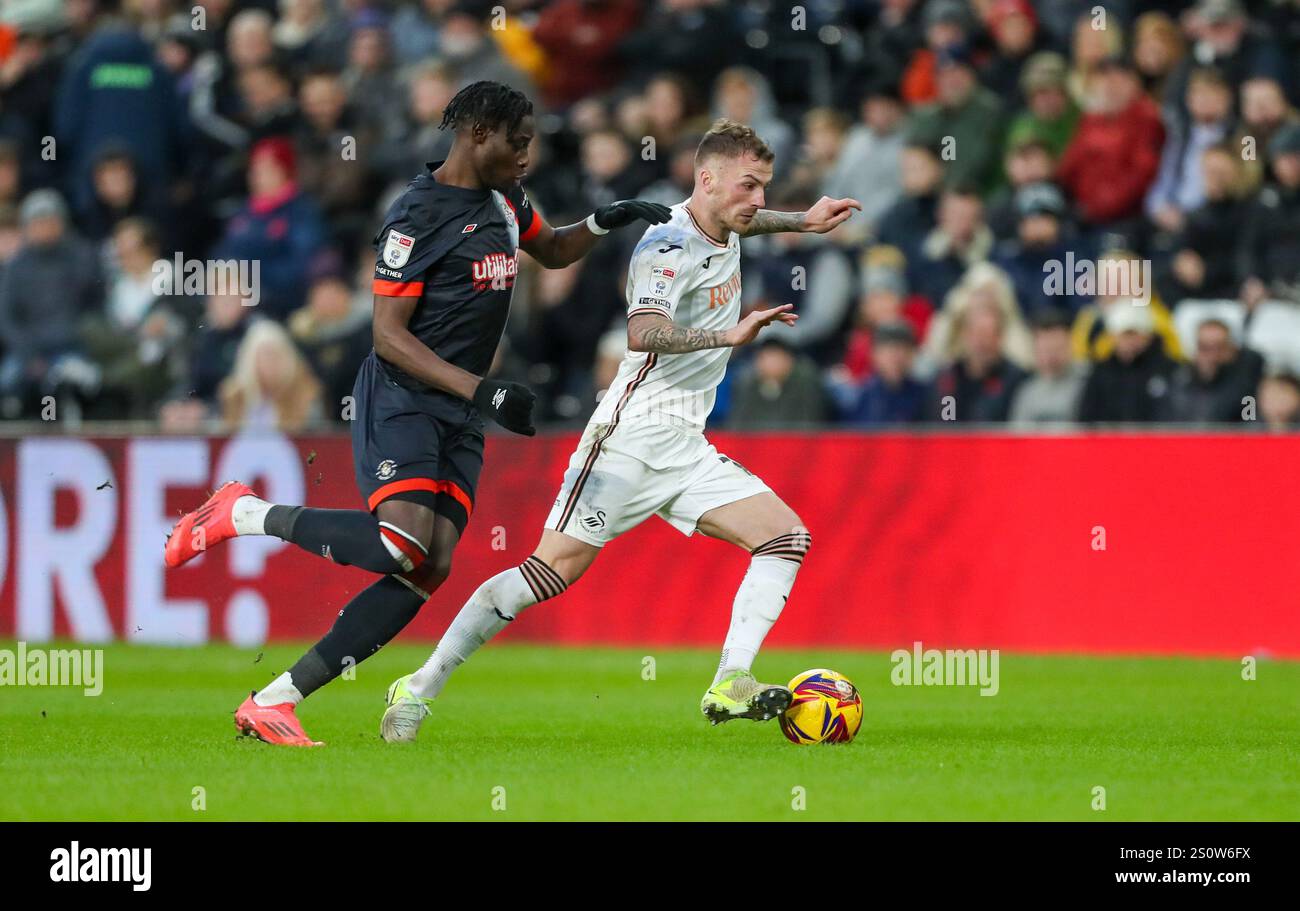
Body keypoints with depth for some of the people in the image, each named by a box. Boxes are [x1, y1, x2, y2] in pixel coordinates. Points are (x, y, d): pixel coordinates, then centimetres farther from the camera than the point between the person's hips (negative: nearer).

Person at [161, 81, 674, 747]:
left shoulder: (502, 201, 13)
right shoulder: (419, 215, -13)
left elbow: (553, 252, 34)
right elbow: (389, 334, -16)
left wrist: (603, 223, 13)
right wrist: (479, 389, -24)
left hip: (459, 419, 8)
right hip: (400, 400, -8)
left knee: (431, 569, -8)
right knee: (404, 545, -29)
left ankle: (273, 702, -6)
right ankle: (246, 513, -7)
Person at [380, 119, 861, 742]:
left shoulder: (721, 231, 12)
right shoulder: (669, 246, -16)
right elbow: (642, 332, -36)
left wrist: (803, 221, 34)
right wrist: (728, 335, -45)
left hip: (685, 446, 9)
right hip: (632, 434, -9)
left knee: (786, 535, -4)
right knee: (559, 564, -16)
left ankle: (729, 687, -12)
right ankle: (419, 689, -11)